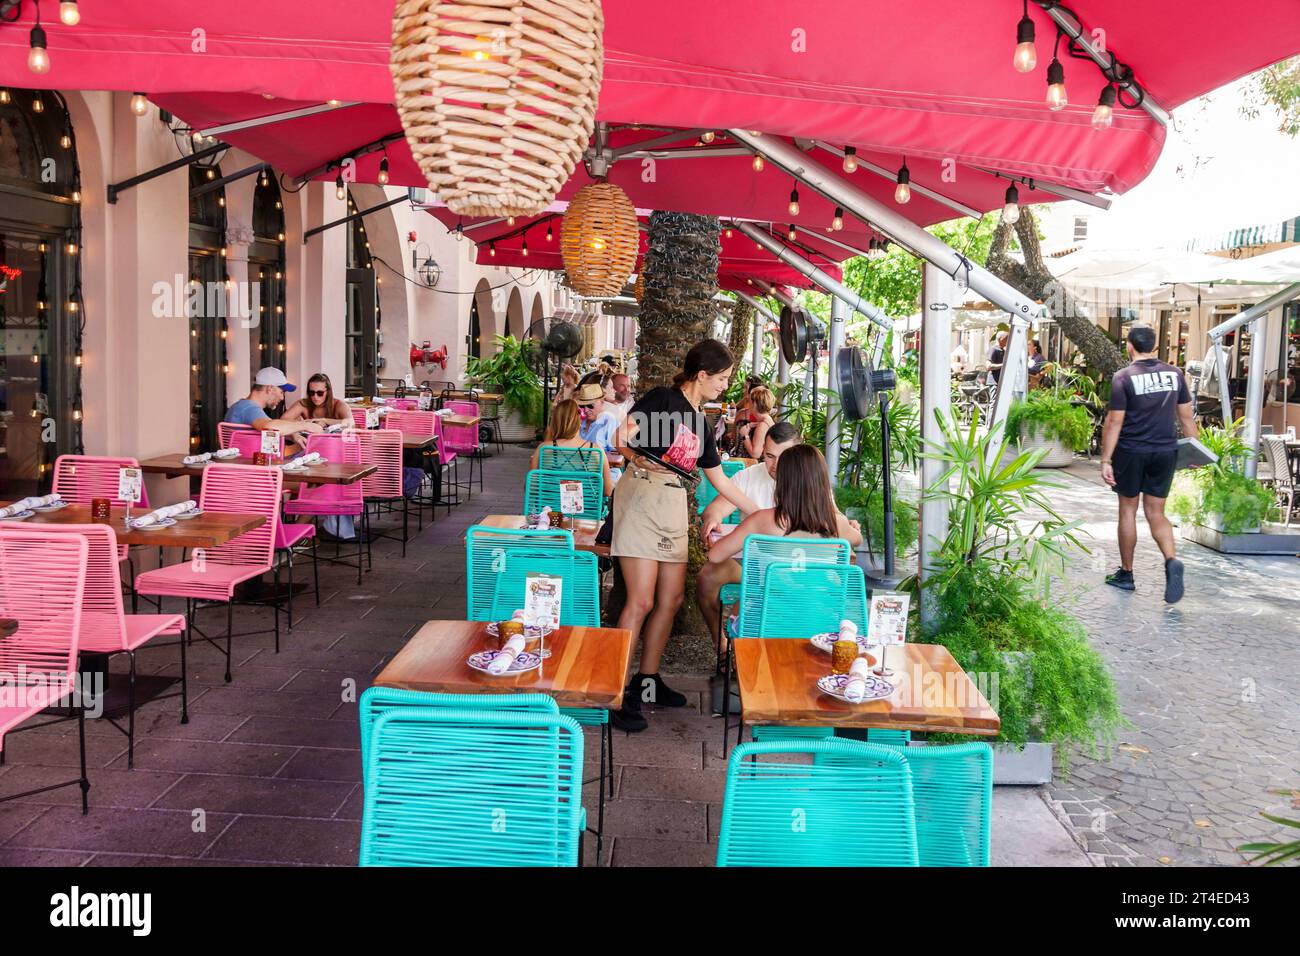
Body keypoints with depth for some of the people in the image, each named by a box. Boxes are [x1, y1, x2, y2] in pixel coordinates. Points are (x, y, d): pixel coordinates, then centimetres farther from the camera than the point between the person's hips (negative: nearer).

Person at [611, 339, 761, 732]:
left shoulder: (699, 423, 19)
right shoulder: (662, 399, -4)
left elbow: (720, 479, 24)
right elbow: (622, 438, -13)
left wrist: (758, 513, 25)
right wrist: (641, 460, -27)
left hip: (674, 507, 8)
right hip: (641, 498, -8)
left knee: (671, 601, 8)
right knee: (641, 601, -11)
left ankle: (646, 680, 22)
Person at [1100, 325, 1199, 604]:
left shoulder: (1123, 377, -10)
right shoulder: (1174, 374, 4)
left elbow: (1114, 422, -12)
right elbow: (1186, 416, 8)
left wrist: (1106, 460, -9)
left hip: (1131, 453, -3)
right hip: (1165, 452, 4)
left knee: (1128, 510, 10)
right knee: (1156, 513, 11)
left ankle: (1126, 574, 18)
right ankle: (1171, 561, -14)